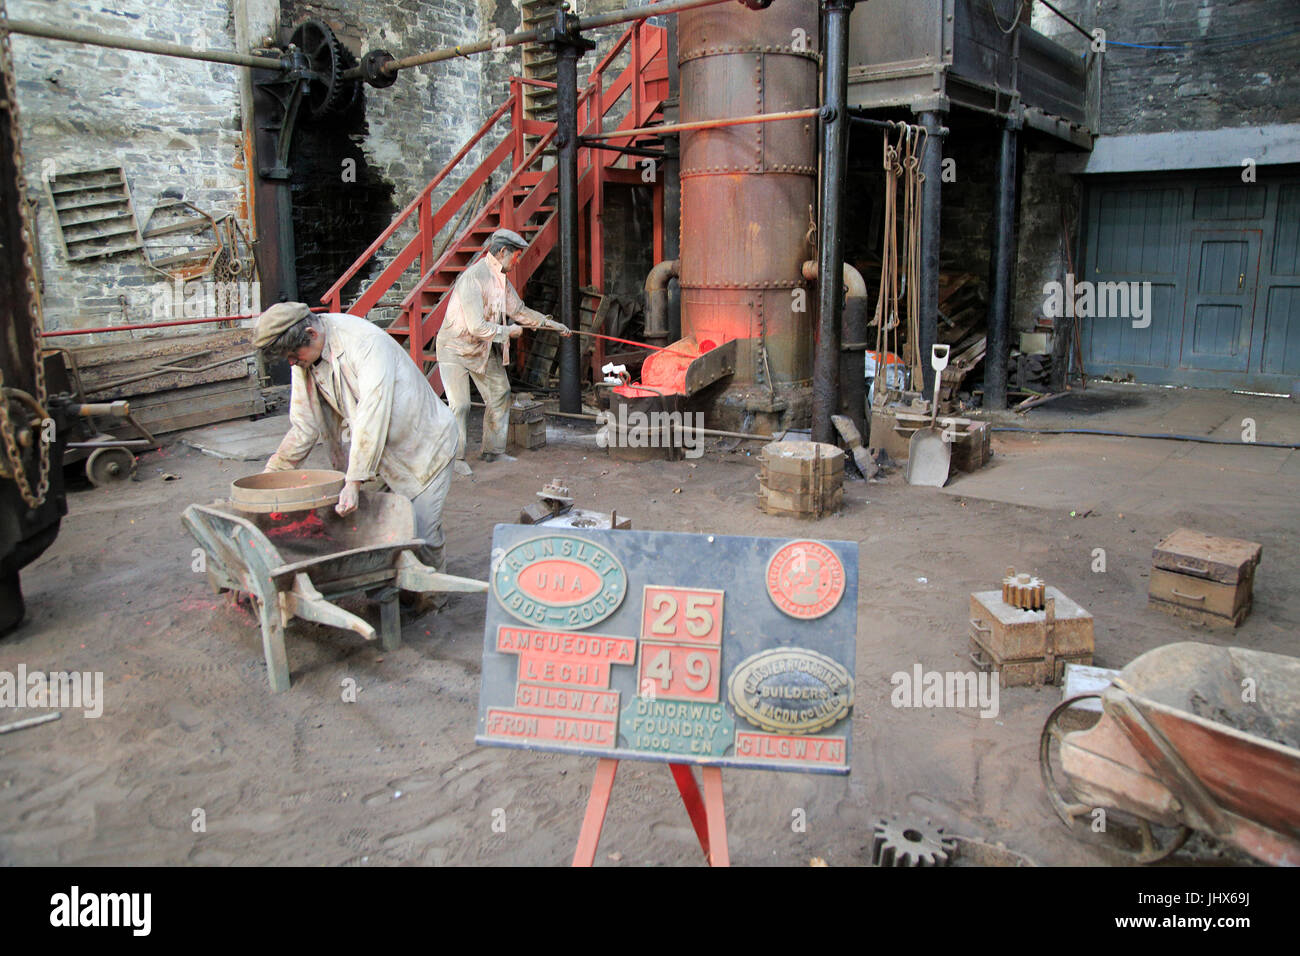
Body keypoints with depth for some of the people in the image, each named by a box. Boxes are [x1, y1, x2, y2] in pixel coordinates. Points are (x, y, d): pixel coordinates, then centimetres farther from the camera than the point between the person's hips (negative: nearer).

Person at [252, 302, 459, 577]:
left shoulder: (366, 341, -27)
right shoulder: (305, 360, -3)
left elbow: (372, 415, -34)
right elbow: (304, 427, 3)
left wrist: (354, 482, -36)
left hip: (425, 445, -7)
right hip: (384, 452, 7)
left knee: (422, 534, -10)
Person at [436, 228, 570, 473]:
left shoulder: (501, 278, 3)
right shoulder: (473, 278, -26)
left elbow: (519, 310, 16)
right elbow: (477, 328, -30)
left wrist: (553, 324, 15)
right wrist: (509, 331, -16)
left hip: (483, 350, 9)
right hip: (455, 348, -9)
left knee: (500, 395, 10)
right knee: (460, 405, -12)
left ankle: (493, 450, 22)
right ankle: (456, 457, 3)